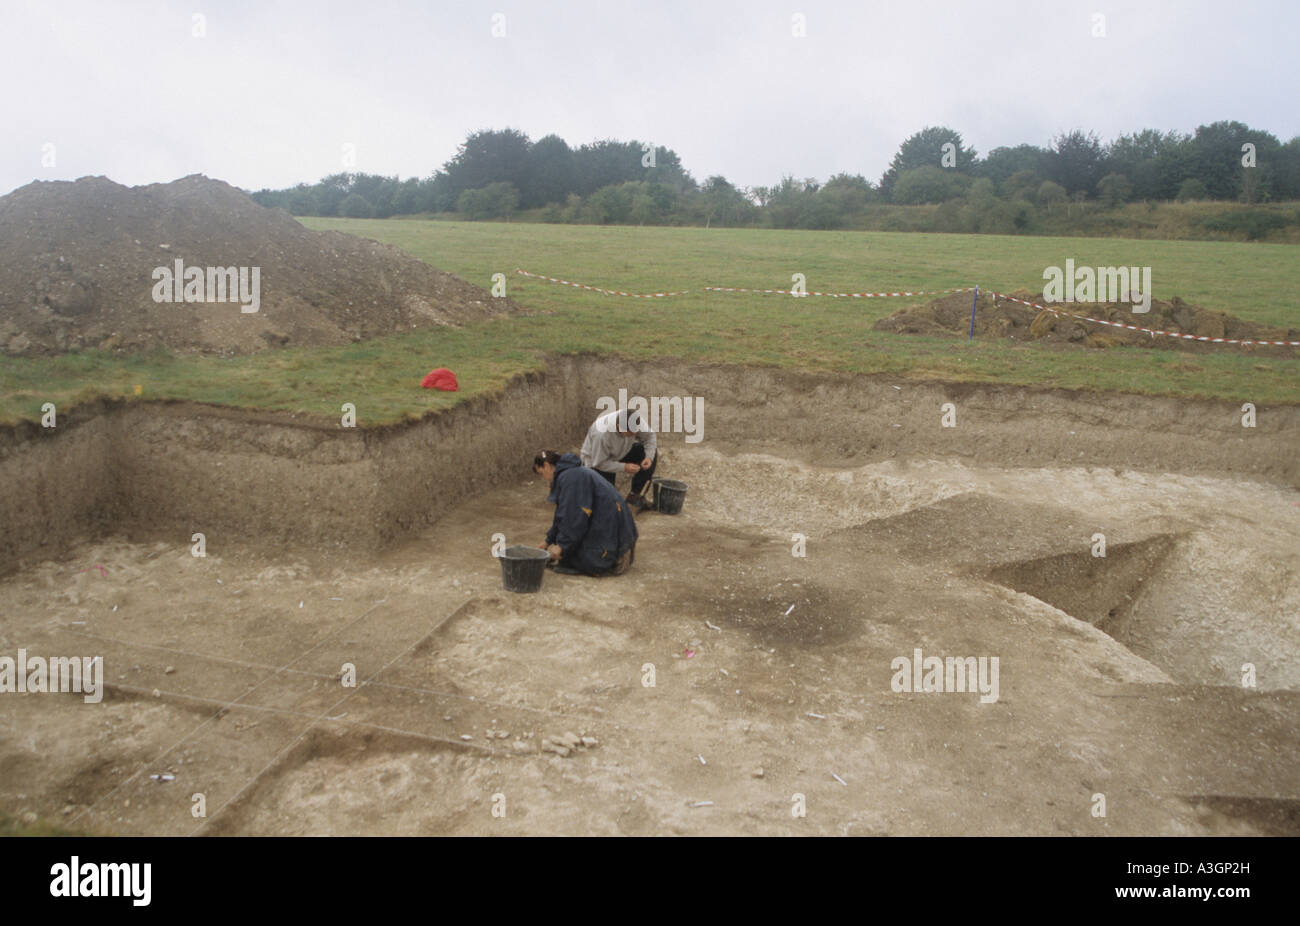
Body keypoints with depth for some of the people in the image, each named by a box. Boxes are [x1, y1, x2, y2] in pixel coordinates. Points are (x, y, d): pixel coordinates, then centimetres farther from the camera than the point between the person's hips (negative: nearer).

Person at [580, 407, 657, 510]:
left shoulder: (635, 421, -26)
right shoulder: (602, 433, -39)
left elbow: (650, 436, -9)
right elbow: (599, 463, -28)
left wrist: (649, 457, -26)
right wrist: (624, 467, -33)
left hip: (621, 453, 6)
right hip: (597, 459, -6)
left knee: (652, 453, -15)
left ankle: (635, 495, -6)